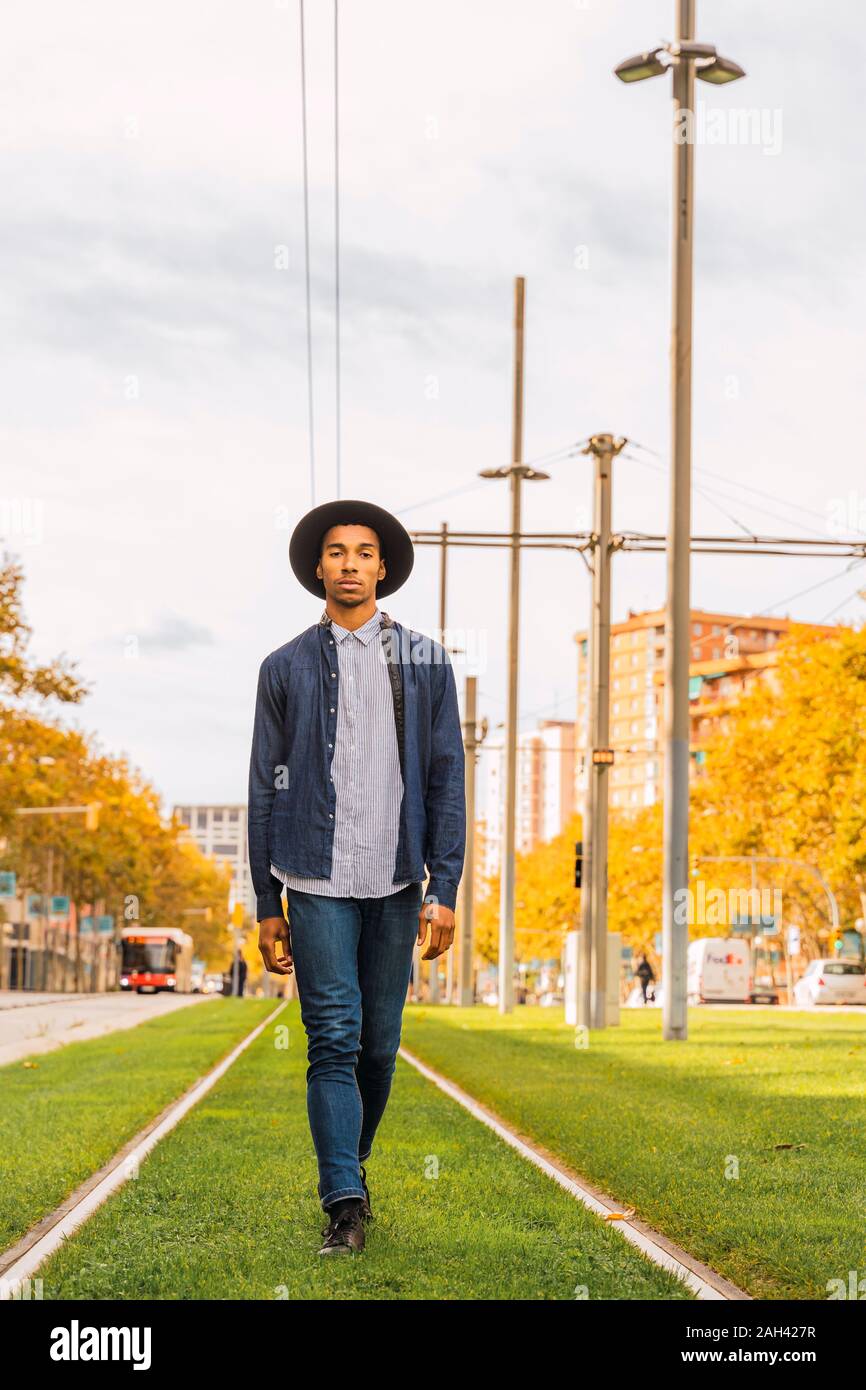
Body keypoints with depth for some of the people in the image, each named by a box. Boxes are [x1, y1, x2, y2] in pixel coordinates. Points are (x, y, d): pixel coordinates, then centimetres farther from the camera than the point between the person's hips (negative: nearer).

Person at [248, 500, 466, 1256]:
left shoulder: (425, 661, 7)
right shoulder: (287, 667, 7)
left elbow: (446, 780, 5)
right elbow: (265, 788, 8)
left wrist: (444, 889, -4)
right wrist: (267, 903, 5)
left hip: (394, 881, 1)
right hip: (318, 881, -1)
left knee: (380, 1044, 8)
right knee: (333, 1042, -7)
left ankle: (352, 1160, 30)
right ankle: (345, 1204, -6)